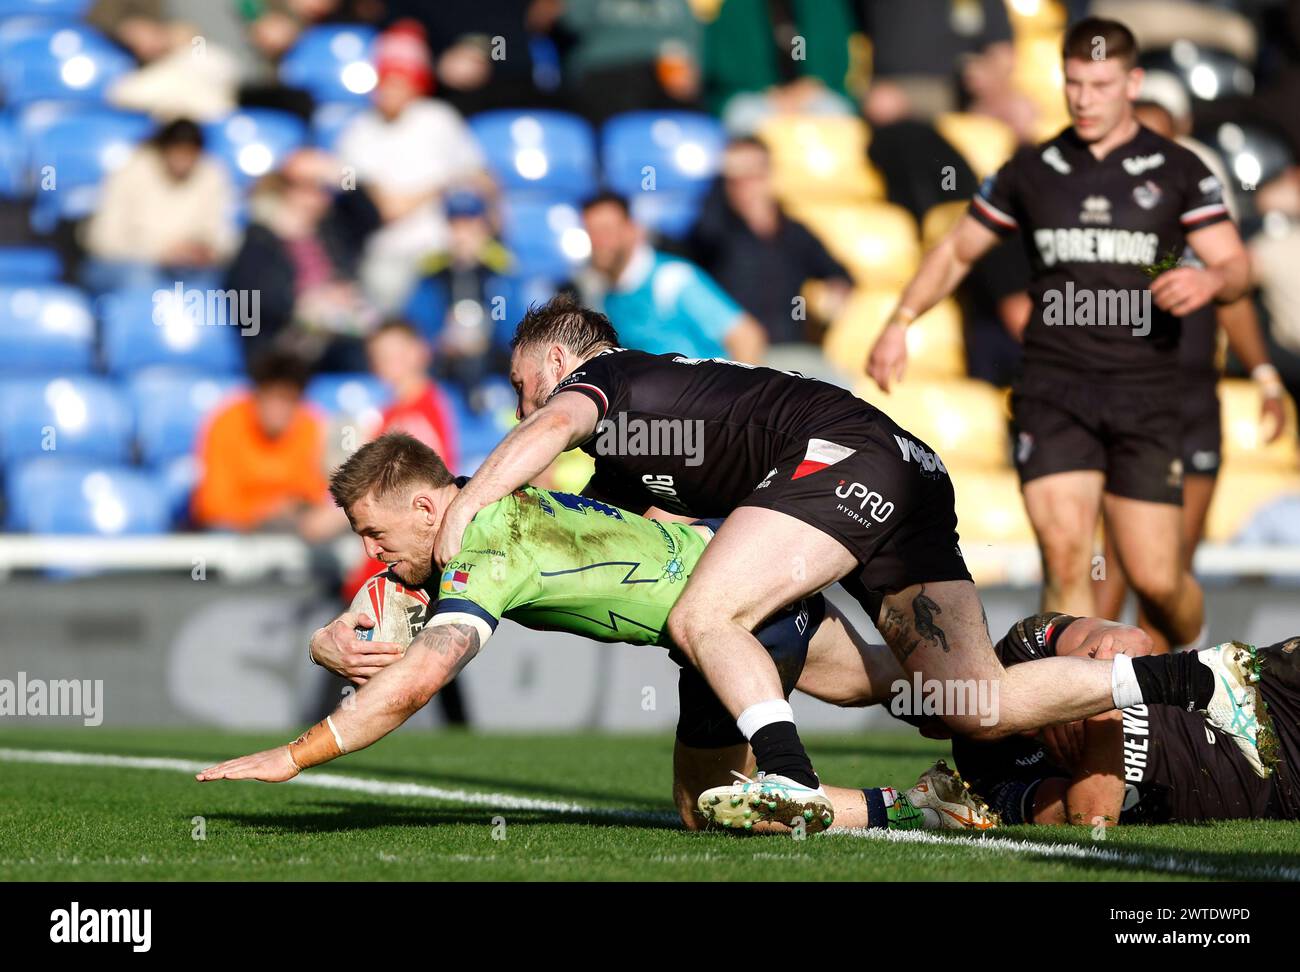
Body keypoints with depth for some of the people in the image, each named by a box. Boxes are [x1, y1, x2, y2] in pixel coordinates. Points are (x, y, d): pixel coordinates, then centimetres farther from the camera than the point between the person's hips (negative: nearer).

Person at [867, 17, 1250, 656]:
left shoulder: (1177, 171, 6)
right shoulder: (1032, 172, 11)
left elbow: (1235, 268, 3)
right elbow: (957, 251, 20)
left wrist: (1210, 280, -21)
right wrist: (899, 324, 7)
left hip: (1146, 394, -1)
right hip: (1053, 388, 1)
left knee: (1155, 580, -2)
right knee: (1065, 559, -18)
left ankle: (1193, 656, 30)